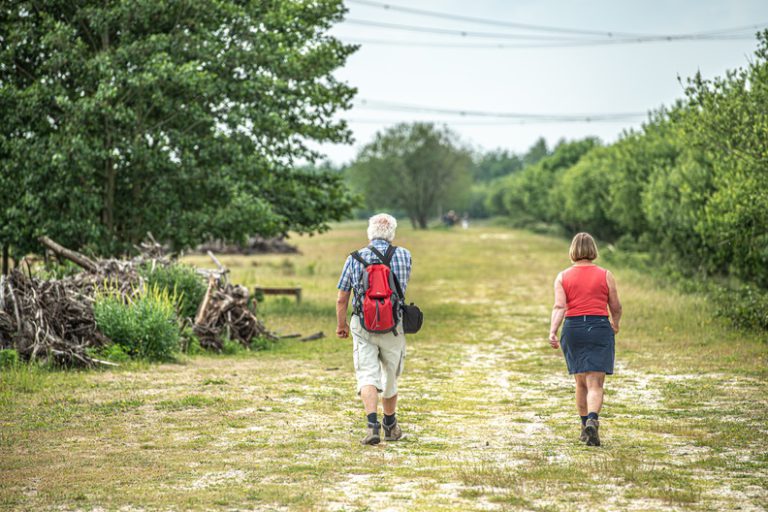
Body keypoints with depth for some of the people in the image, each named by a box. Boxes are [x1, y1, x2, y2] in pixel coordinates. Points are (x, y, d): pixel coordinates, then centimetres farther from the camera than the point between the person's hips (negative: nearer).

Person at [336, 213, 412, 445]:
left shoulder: (354, 259, -4)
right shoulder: (403, 256, -3)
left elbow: (341, 299, -1)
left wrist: (341, 324, 15)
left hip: (362, 326, -1)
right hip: (393, 327, 1)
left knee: (367, 375, -2)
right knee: (390, 376, 17)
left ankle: (372, 424, -23)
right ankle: (390, 426, 33)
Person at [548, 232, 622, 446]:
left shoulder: (562, 277, 4)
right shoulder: (606, 275, 3)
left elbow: (559, 306, -9)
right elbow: (616, 307, 9)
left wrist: (552, 332, -17)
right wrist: (615, 324, 28)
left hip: (573, 329, 2)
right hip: (600, 328, -2)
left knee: (581, 382, 17)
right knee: (595, 384, -6)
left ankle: (585, 427, 24)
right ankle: (592, 421, -30)